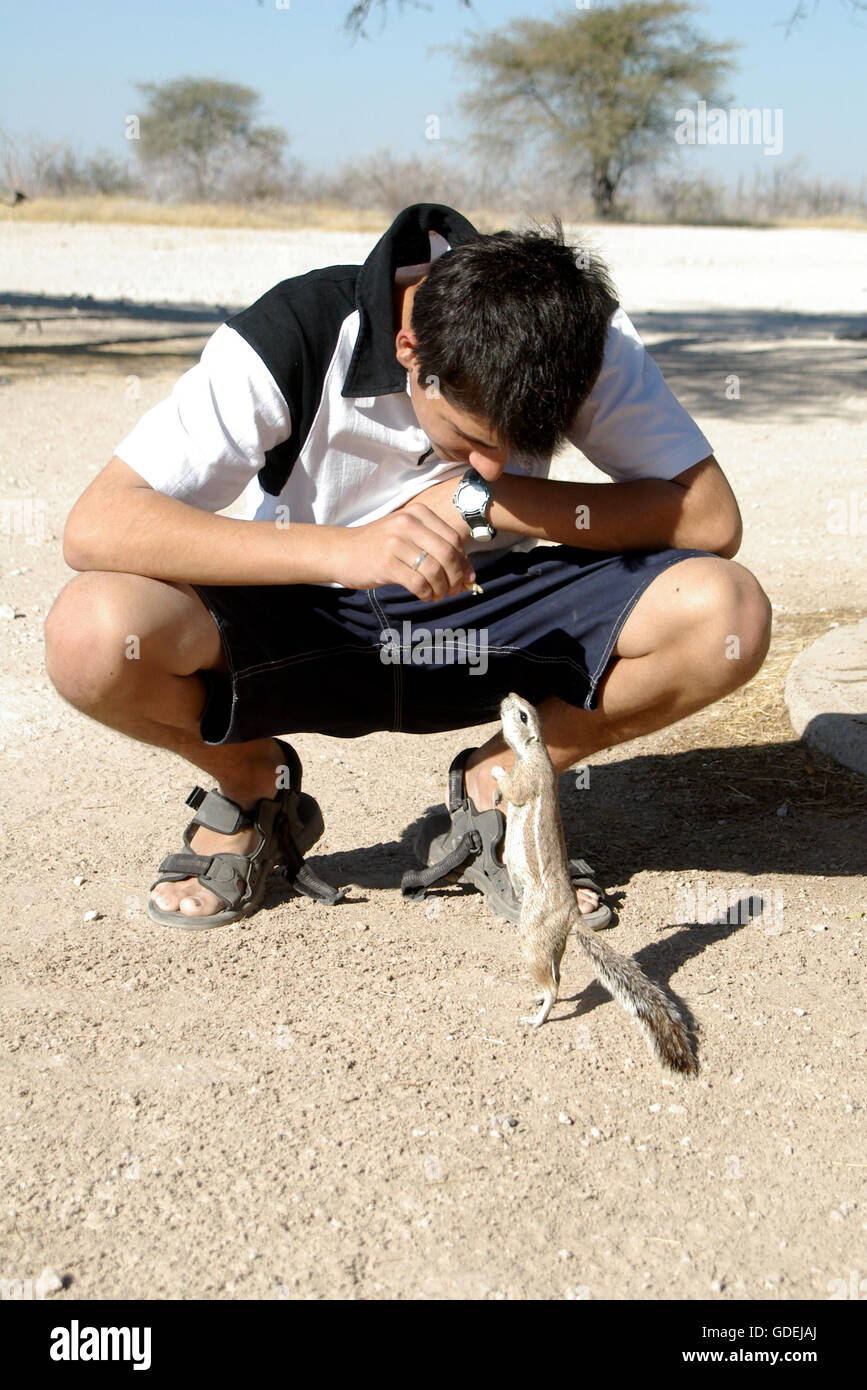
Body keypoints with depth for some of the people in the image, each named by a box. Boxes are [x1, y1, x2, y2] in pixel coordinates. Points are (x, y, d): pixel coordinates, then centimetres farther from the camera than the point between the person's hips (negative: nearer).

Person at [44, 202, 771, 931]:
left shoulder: (586, 341, -16)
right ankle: (252, 783, 2)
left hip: (487, 623, 2)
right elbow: (94, 527, -31)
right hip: (310, 622, -1)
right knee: (91, 632, -32)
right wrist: (344, 547, -42)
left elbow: (713, 520, -20)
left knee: (727, 614, -24)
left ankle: (496, 785, 0)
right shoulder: (291, 339, -23)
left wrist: (483, 501, -26)